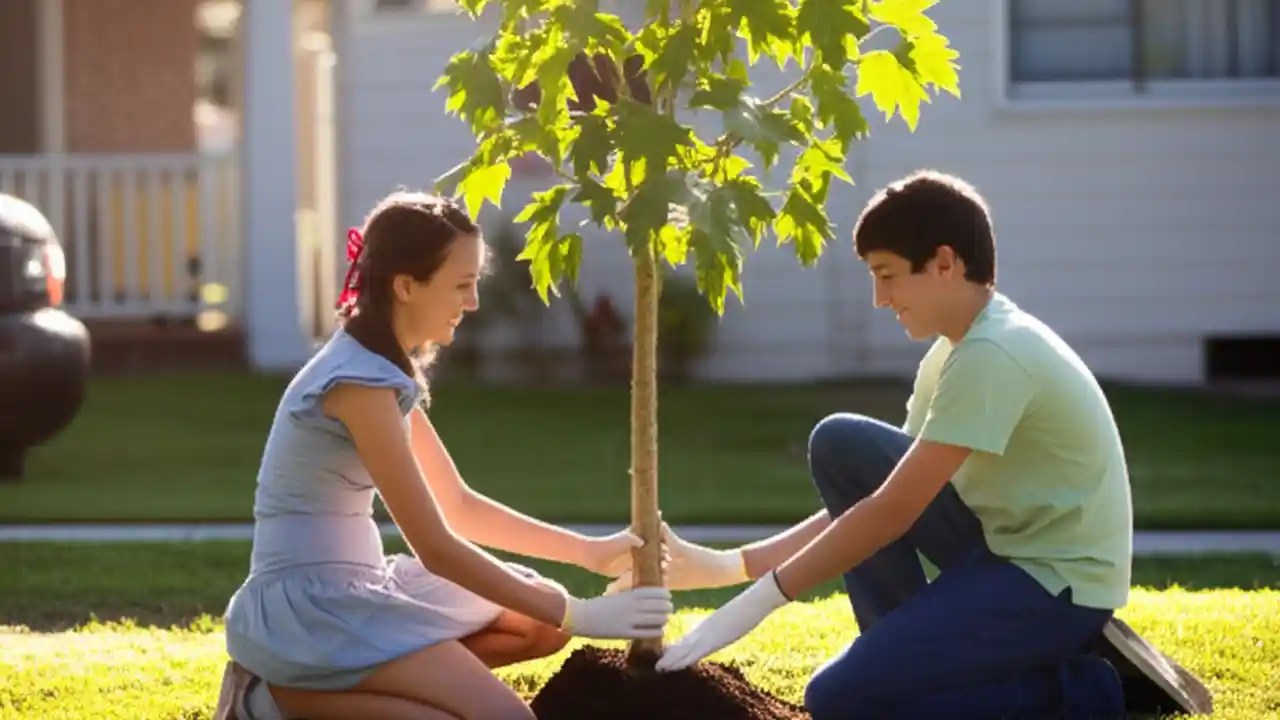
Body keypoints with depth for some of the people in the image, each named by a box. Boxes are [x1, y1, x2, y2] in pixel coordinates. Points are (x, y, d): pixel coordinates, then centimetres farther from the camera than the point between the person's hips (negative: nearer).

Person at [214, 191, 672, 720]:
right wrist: (578, 617, -16)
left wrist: (591, 552, 12)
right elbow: (436, 548, -19)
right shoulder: (359, 380, -18)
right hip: (310, 608, -10)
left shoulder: (381, 368, 12)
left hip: (353, 589, 10)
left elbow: (458, 507, 19)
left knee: (542, 619, 13)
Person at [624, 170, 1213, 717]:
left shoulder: (993, 355, -20)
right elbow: (887, 496, 12)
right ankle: (911, 648, 2)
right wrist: (728, 565, 3)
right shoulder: (955, 355, 12)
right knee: (840, 446, 0)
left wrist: (756, 604, -18)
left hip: (1055, 583, -9)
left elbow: (893, 513, -22)